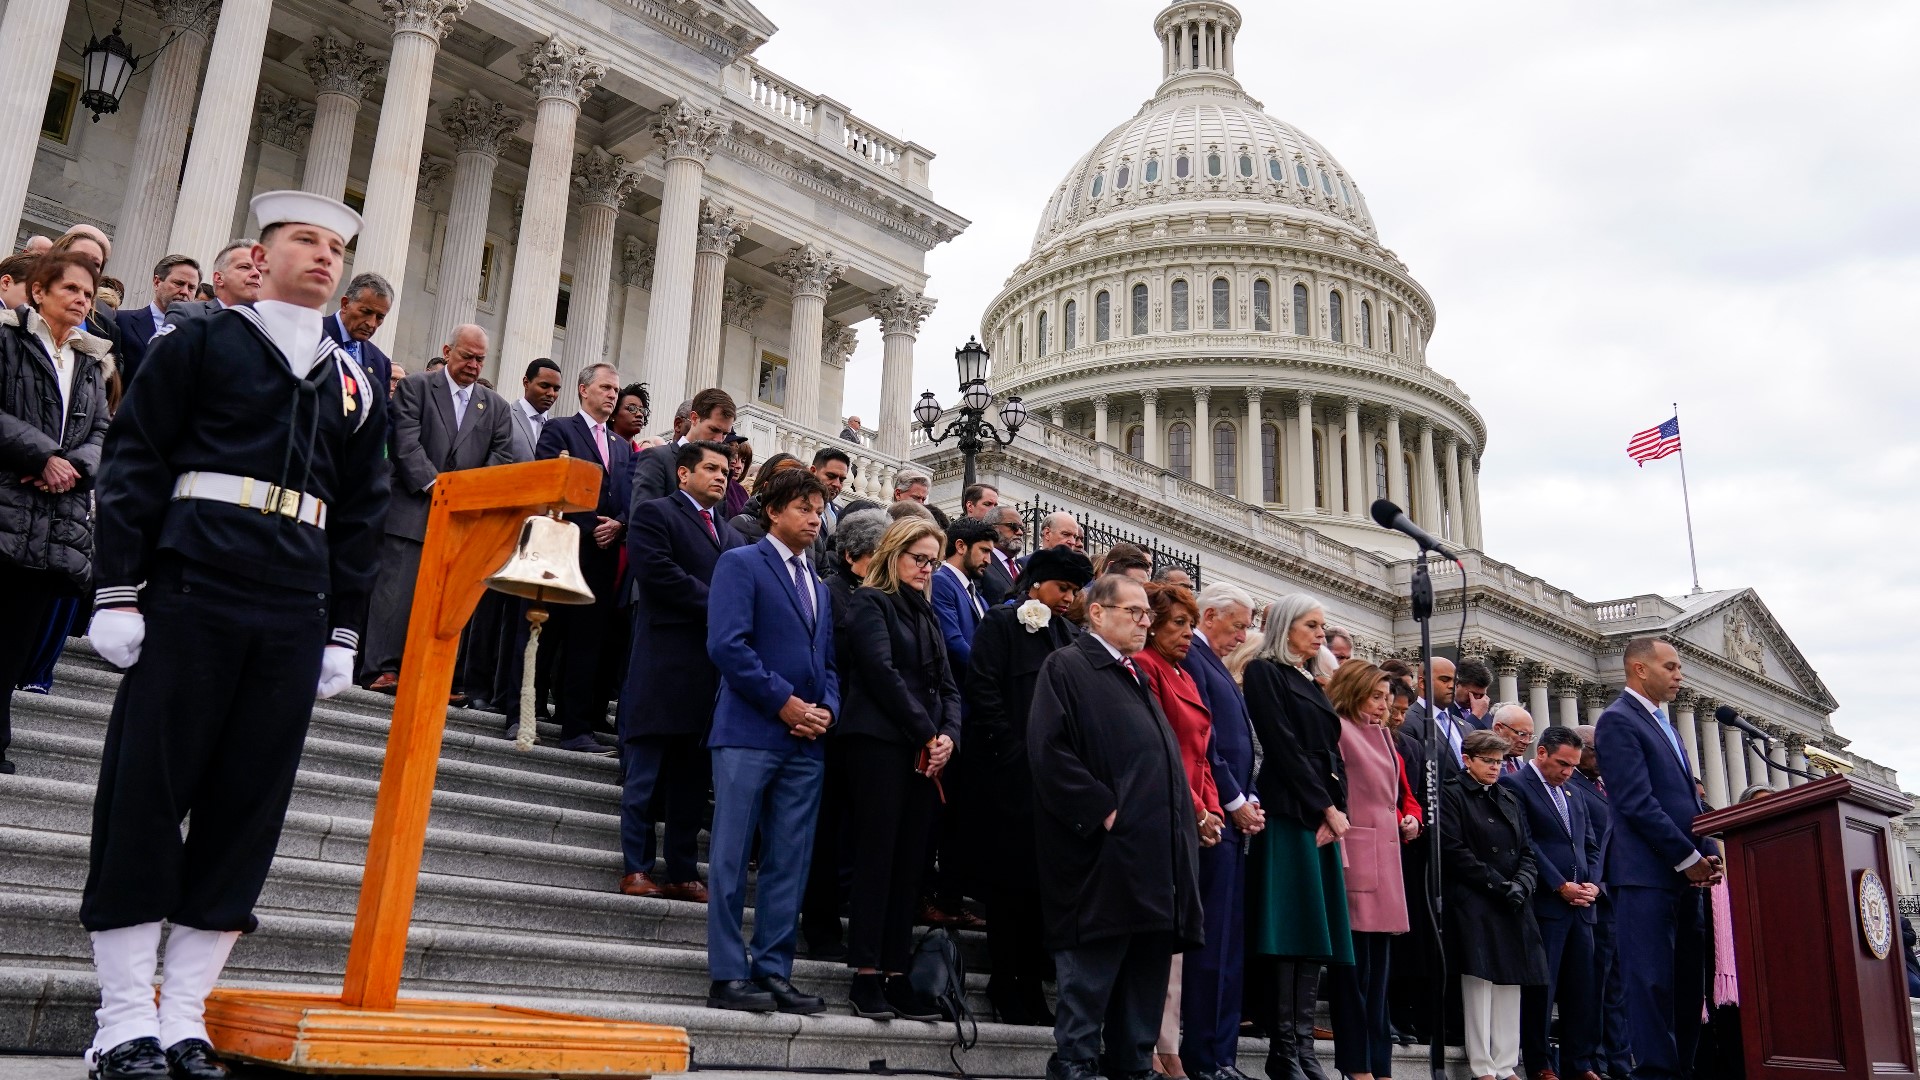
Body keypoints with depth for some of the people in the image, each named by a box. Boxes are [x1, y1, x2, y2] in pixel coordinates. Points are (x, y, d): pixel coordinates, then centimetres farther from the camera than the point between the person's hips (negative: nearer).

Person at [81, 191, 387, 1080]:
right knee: (146, 797, -2)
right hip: (191, 599, -4)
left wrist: (343, 631, 11)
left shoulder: (352, 385, 17)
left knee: (247, 810, 3)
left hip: (293, 622, 4)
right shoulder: (199, 344, 7)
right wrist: (117, 594, -7)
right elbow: (132, 465, 1)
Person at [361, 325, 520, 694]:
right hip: (411, 511, -3)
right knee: (396, 590, -6)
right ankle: (383, 669, -3)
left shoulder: (495, 407, 16)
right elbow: (406, 443, -6)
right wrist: (434, 485, -16)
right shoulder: (415, 387, 5)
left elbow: (501, 460, 8)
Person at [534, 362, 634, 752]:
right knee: (544, 637, -3)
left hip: (604, 555, 5)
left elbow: (629, 502, 16)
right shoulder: (559, 430, 3)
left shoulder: (622, 447, 22)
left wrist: (618, 525, -5)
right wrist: (589, 527, -12)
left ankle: (578, 726, 8)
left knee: (588, 642, 4)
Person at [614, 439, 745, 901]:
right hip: (665, 665, -6)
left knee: (692, 778, 9)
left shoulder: (731, 536, 23)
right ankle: (636, 869, 7)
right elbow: (658, 573, -13)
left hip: (713, 670, 6)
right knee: (646, 773, 0)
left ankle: (682, 872, 14)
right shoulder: (655, 514, 2)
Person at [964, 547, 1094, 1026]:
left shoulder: (1065, 633, 17)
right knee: (1013, 873, -2)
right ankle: (1006, 981, 8)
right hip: (1013, 773, -6)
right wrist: (1013, 750, -12)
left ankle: (1030, 981, 17)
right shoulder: (1001, 623, 0)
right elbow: (982, 689, -9)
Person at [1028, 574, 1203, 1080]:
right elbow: (1050, 752, -15)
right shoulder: (1067, 667, -3)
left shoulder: (1135, 676, 24)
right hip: (1106, 854, -9)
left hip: (1156, 856, 9)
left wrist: (1182, 822, 14)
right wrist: (1102, 811, -17)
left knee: (1147, 973, 11)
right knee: (1092, 975, -4)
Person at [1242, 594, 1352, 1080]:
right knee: (1288, 933, -8)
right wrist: (1327, 808, -11)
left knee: (1315, 934, 5)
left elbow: (1331, 753, 15)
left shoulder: (1313, 684, 21)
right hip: (1289, 814, -8)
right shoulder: (1264, 673, -2)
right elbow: (1284, 748, -11)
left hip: (1324, 817, 8)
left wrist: (1336, 811, -2)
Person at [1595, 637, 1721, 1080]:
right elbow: (1637, 802, -15)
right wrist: (1688, 857, -13)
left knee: (1688, 981, 9)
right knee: (1652, 979, -8)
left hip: (1683, 875, 9)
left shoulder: (1664, 724, 21)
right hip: (1645, 873, -9)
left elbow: (1687, 797, 21)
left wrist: (1710, 852, 6)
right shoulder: (1618, 720, -8)